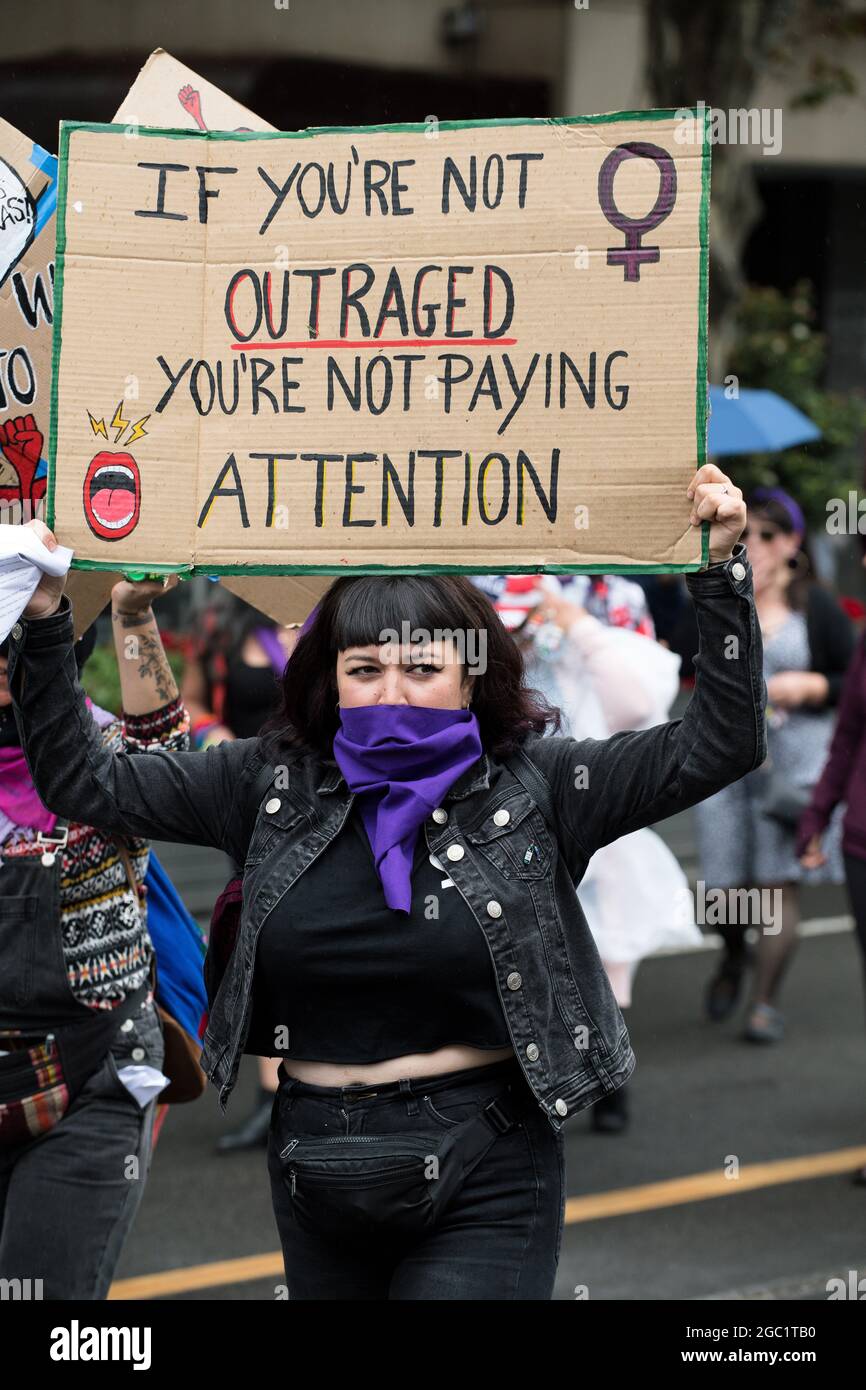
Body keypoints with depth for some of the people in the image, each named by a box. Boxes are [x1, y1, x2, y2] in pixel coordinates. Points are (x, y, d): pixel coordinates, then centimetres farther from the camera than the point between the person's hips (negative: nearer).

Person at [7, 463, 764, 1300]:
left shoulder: (530, 789, -2)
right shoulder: (274, 786, 5)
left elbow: (718, 744, -6)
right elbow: (83, 780, 7)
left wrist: (720, 571, -14)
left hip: (481, 1177, -4)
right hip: (315, 1165, 4)